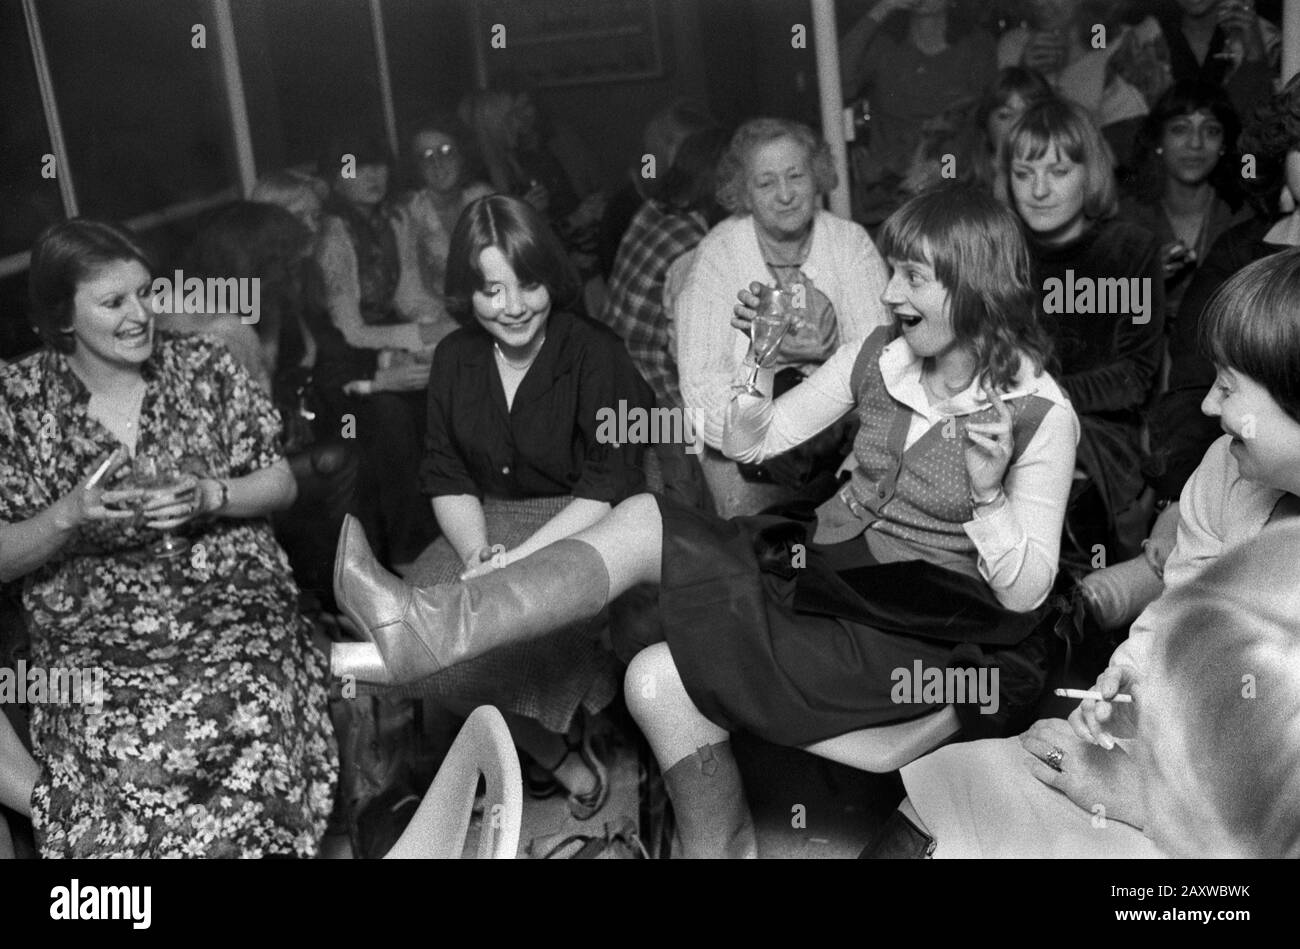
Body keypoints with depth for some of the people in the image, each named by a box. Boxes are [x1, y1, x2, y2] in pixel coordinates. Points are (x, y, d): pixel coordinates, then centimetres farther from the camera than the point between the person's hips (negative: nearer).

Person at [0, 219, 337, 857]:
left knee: (245, 733, -28)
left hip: (235, 609, 1)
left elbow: (282, 485, 10)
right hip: (94, 640, -1)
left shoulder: (205, 366, 5)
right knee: (129, 761, -30)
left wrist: (209, 496, -9)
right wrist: (70, 515, -15)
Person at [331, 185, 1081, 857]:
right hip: (830, 572, 6)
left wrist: (987, 491, -28)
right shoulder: (879, 358, 3)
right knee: (644, 521, -15)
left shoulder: (1040, 413, -12)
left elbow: (1026, 593, -12)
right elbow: (753, 442, 9)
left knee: (662, 680, -23)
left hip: (920, 638, -6)